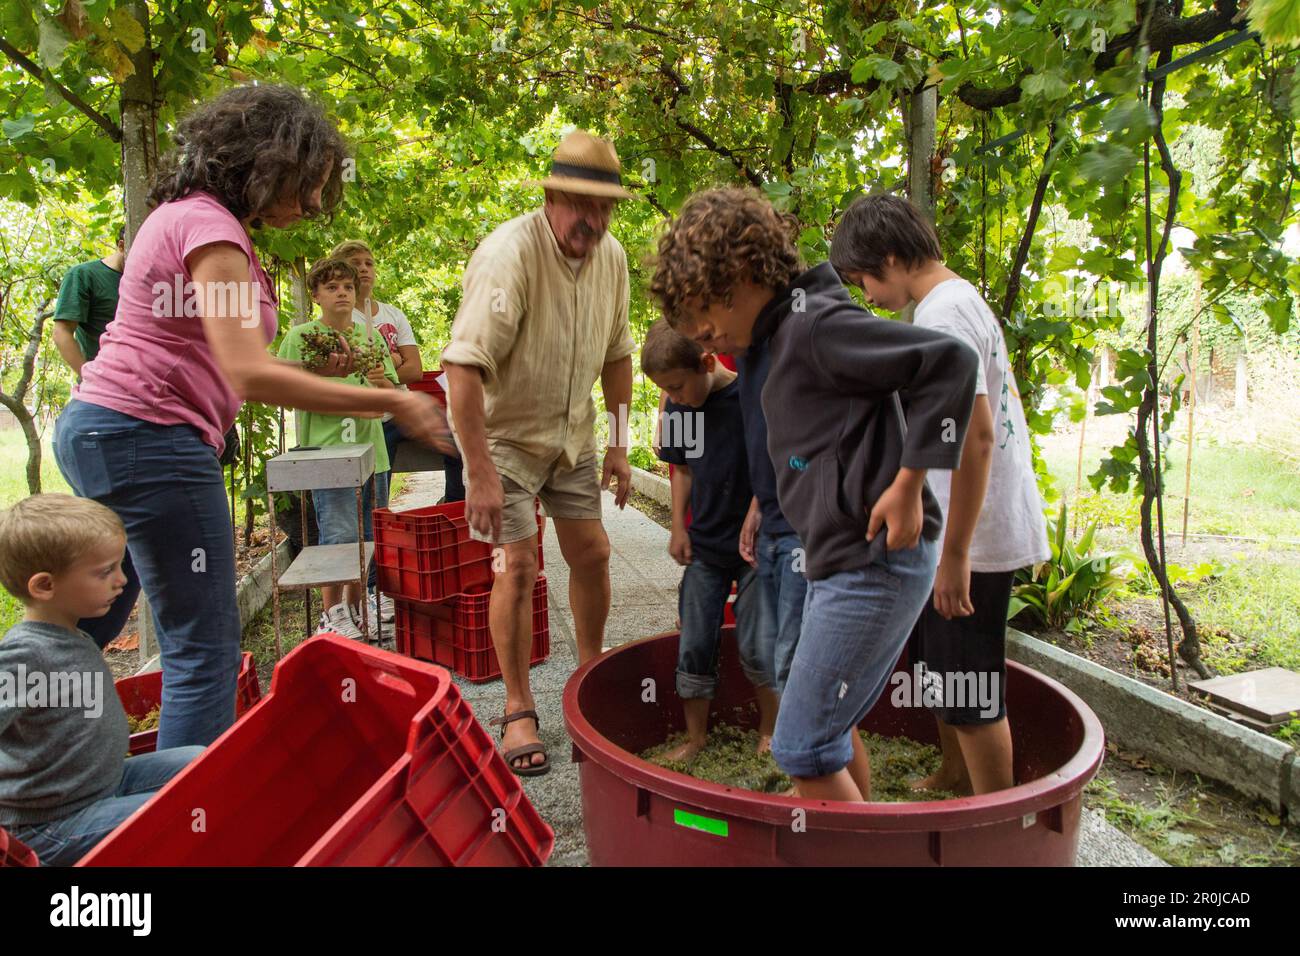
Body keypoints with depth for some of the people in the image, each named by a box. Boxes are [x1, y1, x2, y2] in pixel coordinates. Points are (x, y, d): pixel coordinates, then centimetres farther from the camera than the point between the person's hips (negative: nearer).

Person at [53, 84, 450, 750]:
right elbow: (249, 374, -24)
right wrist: (391, 403, -22)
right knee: (205, 647, -4)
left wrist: (314, 369, 6)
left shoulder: (186, 215, 17)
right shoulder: (210, 225, -14)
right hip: (148, 439, -11)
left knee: (92, 624, 24)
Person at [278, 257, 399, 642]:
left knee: (371, 538, 10)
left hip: (371, 449, 5)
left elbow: (394, 395, 13)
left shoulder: (371, 336, 13)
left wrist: (381, 381, -9)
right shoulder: (300, 336, 1)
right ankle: (331, 614, 7)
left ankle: (355, 605, 27)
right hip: (326, 450, -5)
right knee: (340, 536, -10)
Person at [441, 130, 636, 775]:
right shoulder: (510, 254, -26)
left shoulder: (610, 256, -4)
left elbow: (616, 354, 8)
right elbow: (465, 365, -32)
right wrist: (480, 474, -34)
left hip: (572, 433, 6)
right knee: (519, 564, -7)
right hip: (504, 431, -6)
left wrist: (619, 446, 7)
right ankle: (518, 713, 9)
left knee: (592, 554, 8)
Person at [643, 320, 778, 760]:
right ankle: (695, 737, 23)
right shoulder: (678, 408, 0)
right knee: (694, 646, 7)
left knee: (754, 646, 0)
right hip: (703, 545, 5)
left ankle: (771, 728, 25)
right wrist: (678, 527, 6)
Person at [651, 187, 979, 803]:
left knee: (802, 746, -4)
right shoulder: (788, 336, 14)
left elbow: (951, 362, -23)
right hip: (843, 563, 10)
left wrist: (907, 485, -22)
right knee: (829, 728, 22)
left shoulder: (816, 325, -17)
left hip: (873, 567, -10)